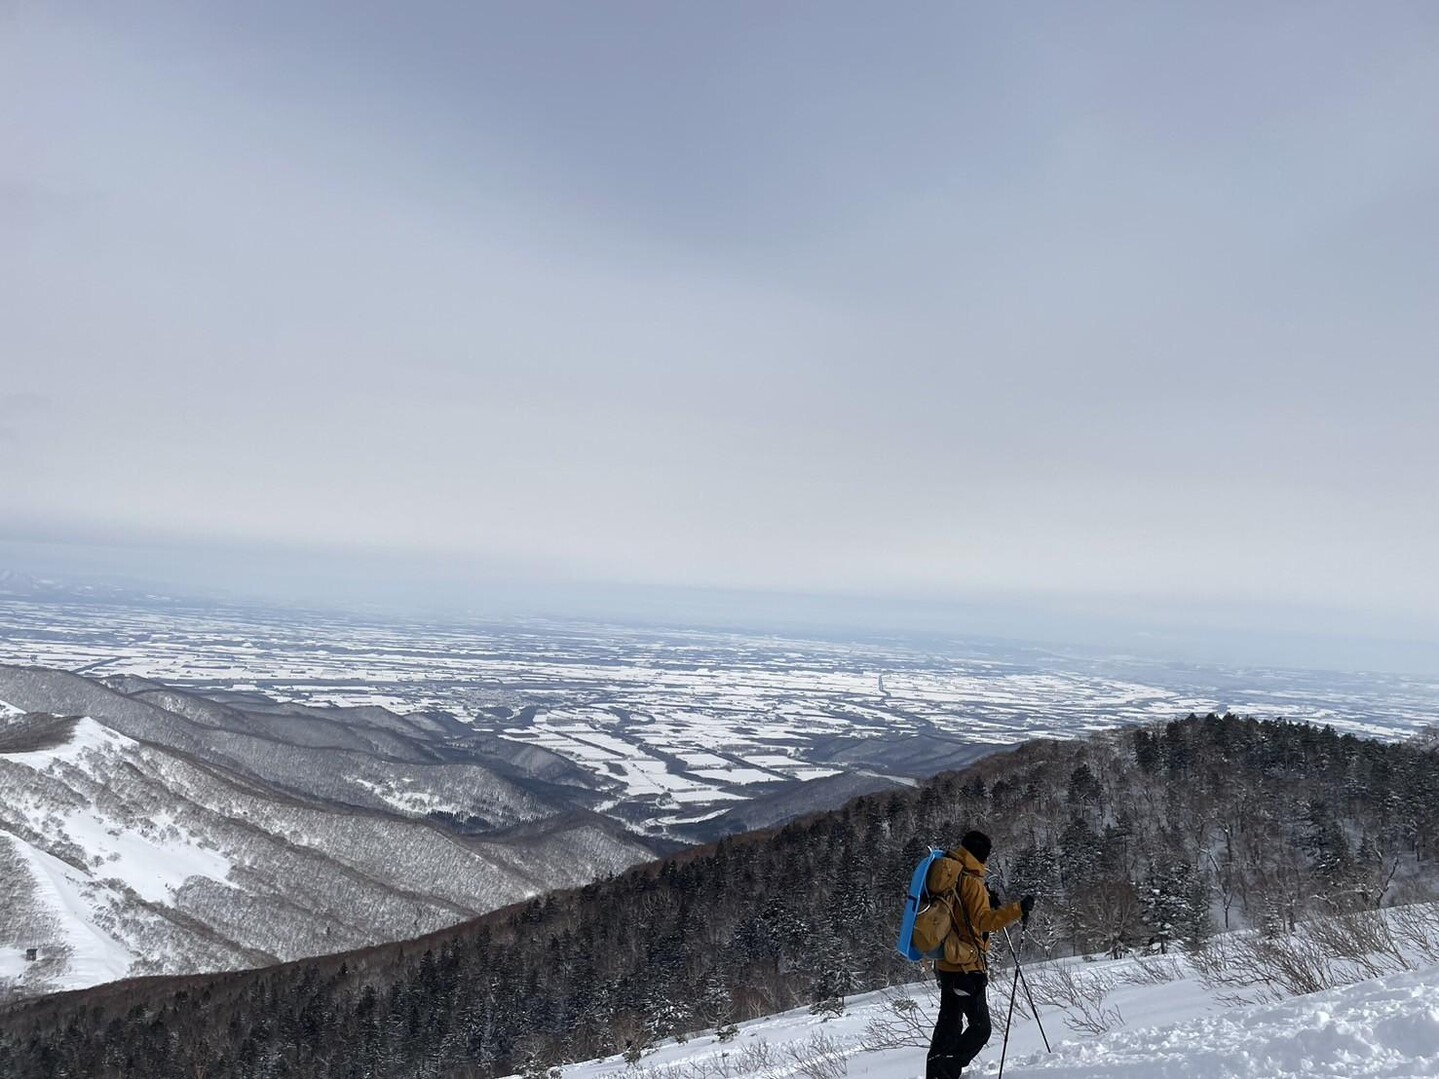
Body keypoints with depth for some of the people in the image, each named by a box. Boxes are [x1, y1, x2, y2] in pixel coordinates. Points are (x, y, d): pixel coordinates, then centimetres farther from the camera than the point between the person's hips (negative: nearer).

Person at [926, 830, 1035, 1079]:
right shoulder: (971, 881, -16)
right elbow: (984, 920, -26)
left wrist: (987, 902, 21)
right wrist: (1017, 909, -29)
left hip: (948, 964, 9)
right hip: (966, 967, -9)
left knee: (949, 1023, 18)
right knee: (980, 1028, -3)